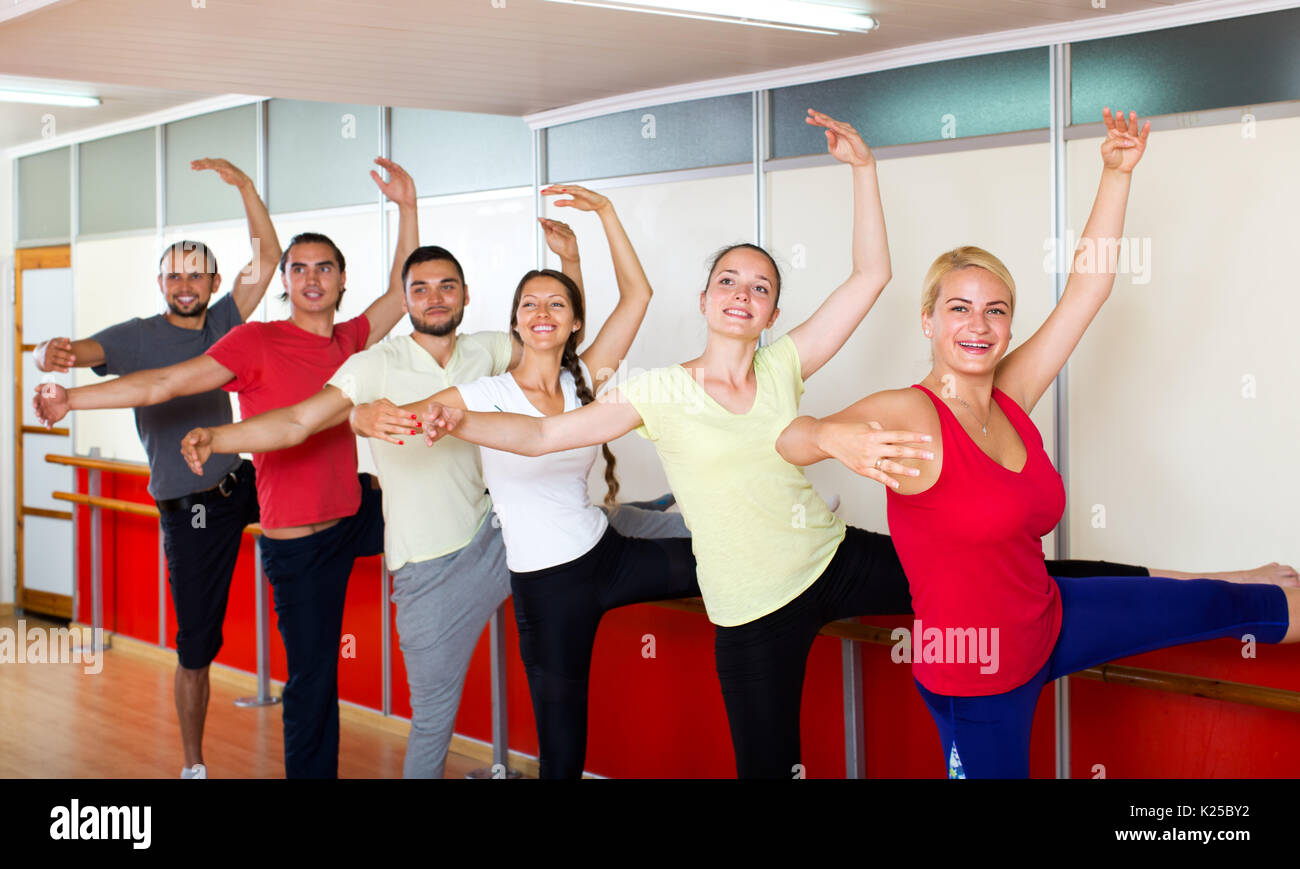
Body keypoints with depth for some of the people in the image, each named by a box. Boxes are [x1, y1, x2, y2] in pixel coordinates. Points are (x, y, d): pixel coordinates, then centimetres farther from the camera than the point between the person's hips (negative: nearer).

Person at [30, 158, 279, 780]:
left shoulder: (223, 323, 3)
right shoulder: (138, 337, -6)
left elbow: (267, 257, -5)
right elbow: (81, 353, -23)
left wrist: (243, 185, -16)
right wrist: (53, 354, -48)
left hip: (240, 487, 3)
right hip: (188, 511, -3)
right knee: (195, 650, 4)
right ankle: (193, 766, 18)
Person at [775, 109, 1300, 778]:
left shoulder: (1010, 398, -1)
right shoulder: (911, 415, -21)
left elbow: (1087, 286, 1)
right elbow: (788, 438, -33)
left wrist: (1116, 173, -3)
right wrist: (834, 437, -55)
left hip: (1051, 624, 7)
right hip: (978, 679, -7)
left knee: (1215, 606, 21)